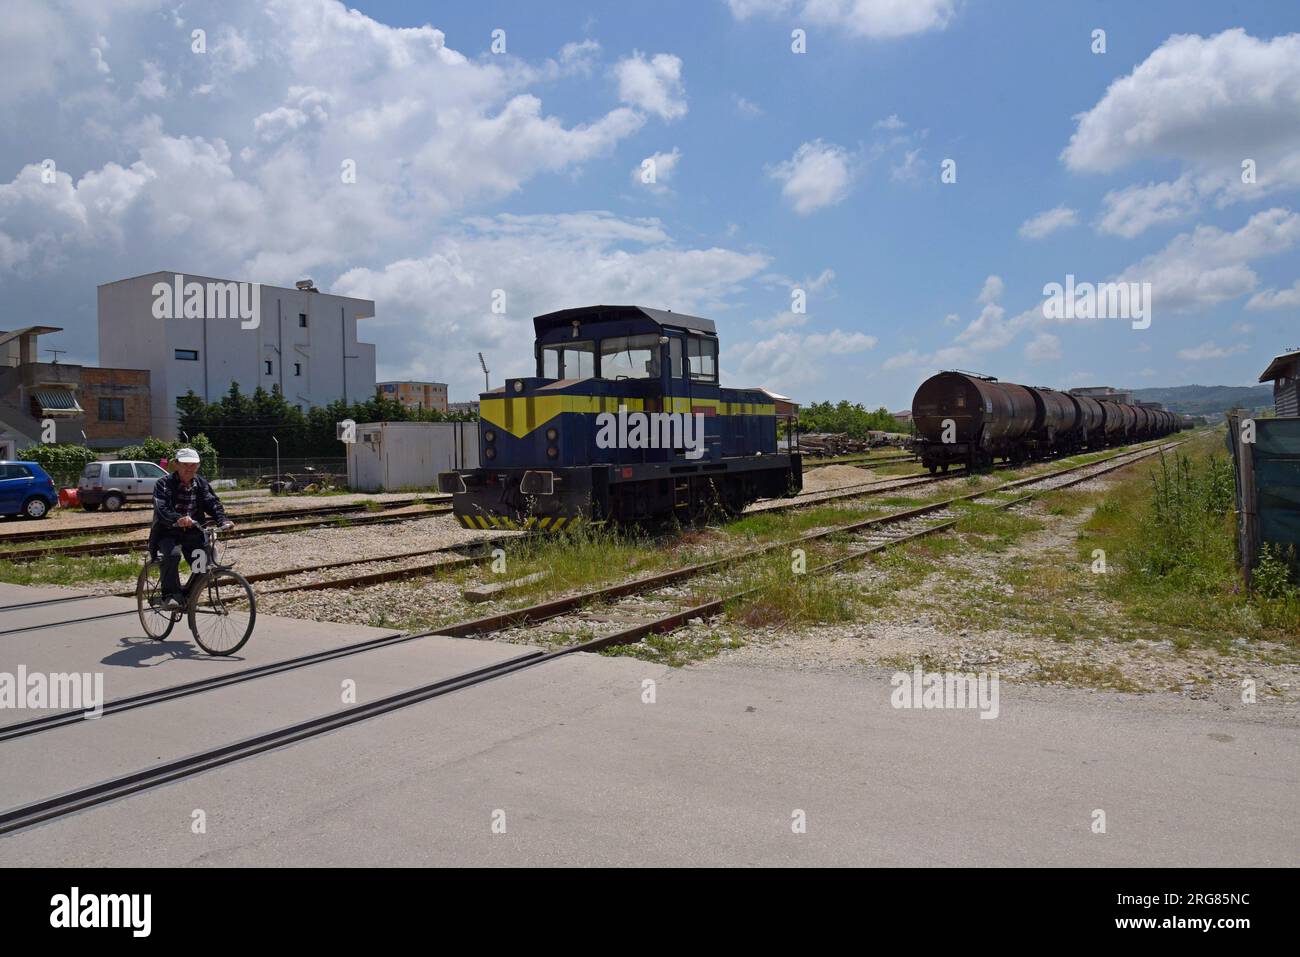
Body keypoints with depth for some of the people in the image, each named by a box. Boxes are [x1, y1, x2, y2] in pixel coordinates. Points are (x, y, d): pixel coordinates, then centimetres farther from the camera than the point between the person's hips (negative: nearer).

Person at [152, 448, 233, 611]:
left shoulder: (202, 484, 6)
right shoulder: (164, 484, -8)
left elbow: (213, 503, -7)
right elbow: (161, 509, -23)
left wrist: (223, 520, -28)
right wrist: (178, 519, -45)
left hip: (192, 533, 4)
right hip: (168, 532, -4)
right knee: (172, 554, -35)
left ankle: (188, 597, 16)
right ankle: (170, 596, -28)